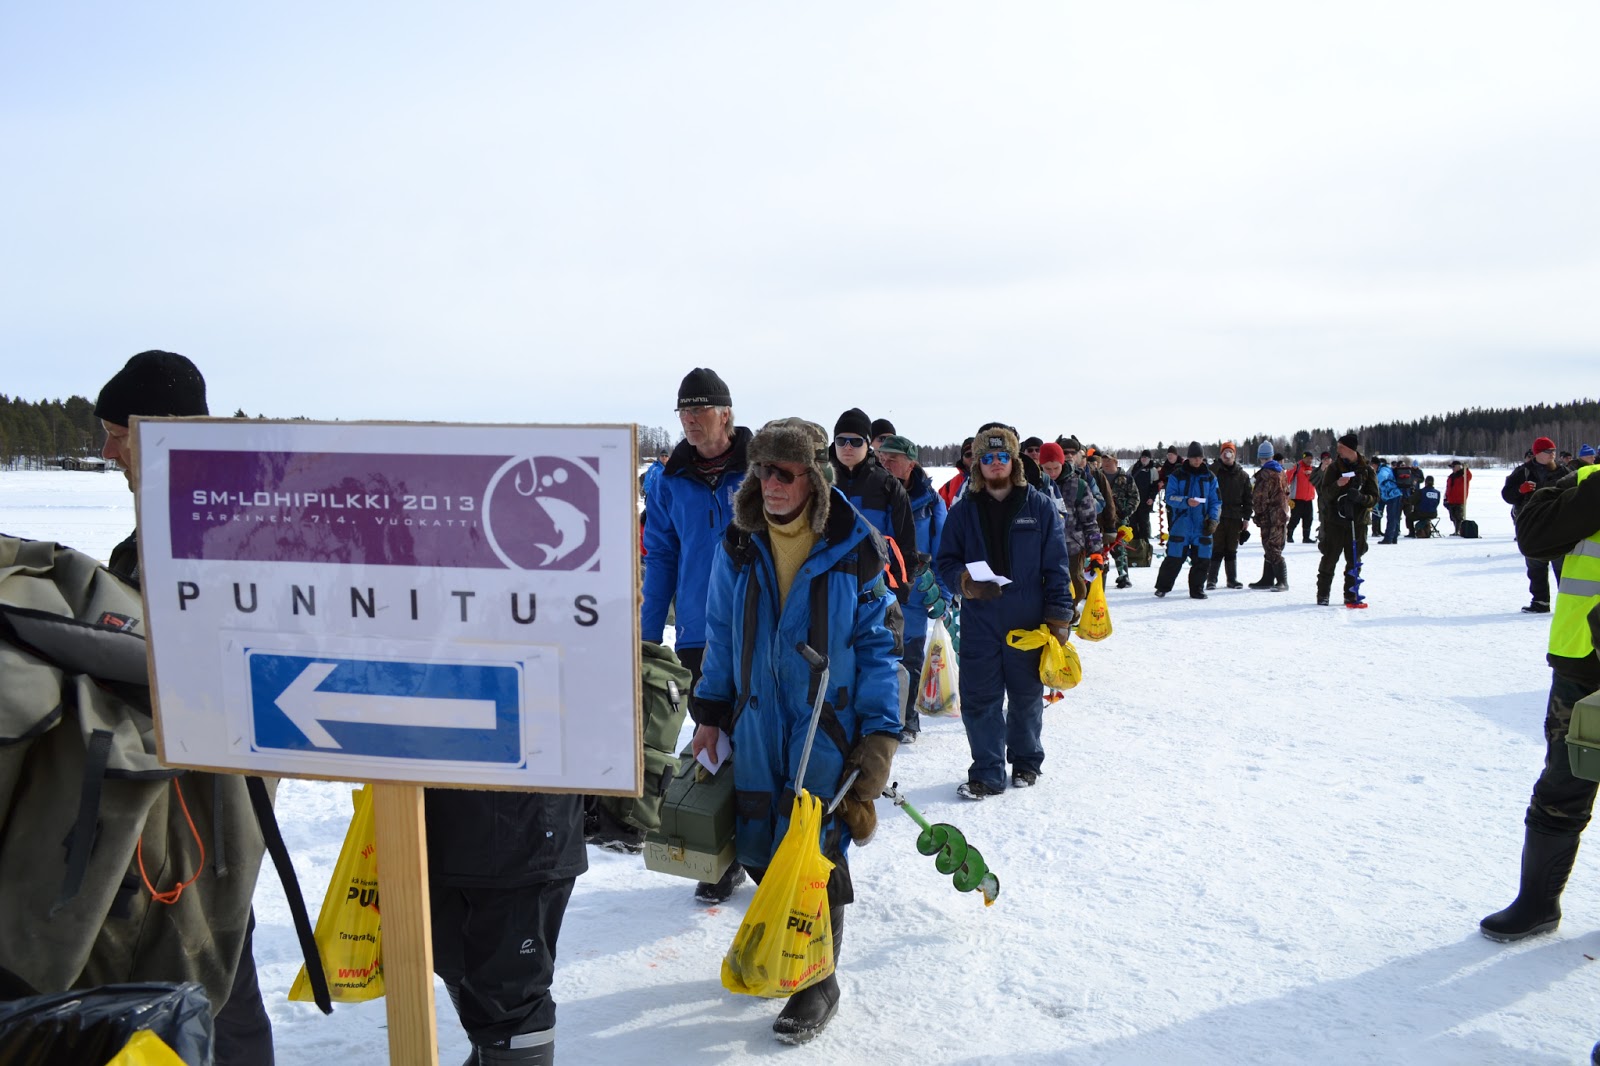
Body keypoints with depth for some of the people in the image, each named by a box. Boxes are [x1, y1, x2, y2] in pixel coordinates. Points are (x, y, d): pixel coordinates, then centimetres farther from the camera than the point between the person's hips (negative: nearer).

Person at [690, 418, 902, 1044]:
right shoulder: (738, 548, 1)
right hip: (755, 728, 4)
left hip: (828, 728, -3)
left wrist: (880, 732, -9)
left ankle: (818, 981, 25)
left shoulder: (852, 550, -8)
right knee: (757, 847, 11)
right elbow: (721, 637, 9)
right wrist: (709, 715, 8)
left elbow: (876, 644, -3)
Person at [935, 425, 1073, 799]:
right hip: (979, 624, 1)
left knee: (1027, 697, 13)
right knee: (979, 699, 0)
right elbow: (944, 561, 6)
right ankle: (987, 773, 13)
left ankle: (1026, 763, 32)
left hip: (1029, 622, 0)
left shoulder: (1039, 506, 1)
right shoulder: (963, 510, 4)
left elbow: (1056, 567, 1)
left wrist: (1058, 617, -4)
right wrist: (966, 582, -15)